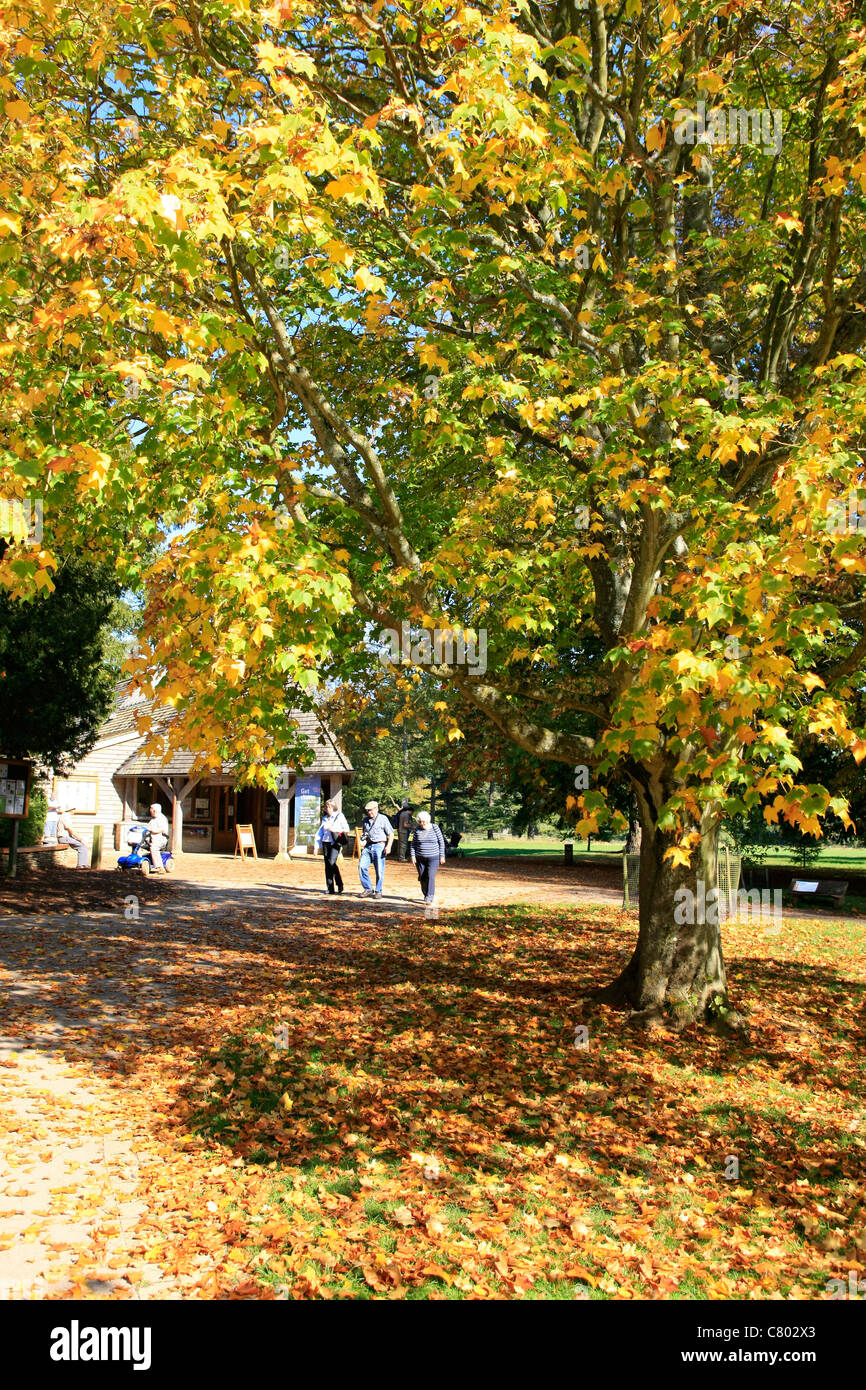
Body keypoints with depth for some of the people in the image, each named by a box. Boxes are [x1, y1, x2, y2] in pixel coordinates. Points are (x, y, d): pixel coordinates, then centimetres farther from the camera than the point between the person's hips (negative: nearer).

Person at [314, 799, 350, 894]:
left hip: (335, 842, -5)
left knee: (332, 862, -19)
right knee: (327, 865, 1)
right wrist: (317, 845, 11)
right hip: (326, 842, 5)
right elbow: (320, 832, 18)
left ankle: (340, 885, -3)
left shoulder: (340, 816, 2)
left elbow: (346, 829, 0)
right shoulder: (325, 818, 16)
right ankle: (330, 889, 6)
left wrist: (335, 830, -13)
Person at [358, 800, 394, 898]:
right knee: (361, 866, -8)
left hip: (379, 846, -5)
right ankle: (368, 889, 4)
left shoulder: (383, 819, -1)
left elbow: (391, 834, -2)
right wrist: (363, 837, 7)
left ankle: (378, 891, 10)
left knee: (379, 870, -3)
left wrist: (388, 846, -13)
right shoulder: (365, 820, 15)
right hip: (368, 846, 5)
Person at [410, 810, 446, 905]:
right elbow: (413, 843, 6)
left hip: (433, 858, -3)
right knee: (422, 877, 5)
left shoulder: (435, 828, -5)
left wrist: (442, 856, -3)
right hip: (420, 858, 3)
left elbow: (441, 842, 0)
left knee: (430, 876, -13)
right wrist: (413, 856, -3)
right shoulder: (417, 829, 0)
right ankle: (425, 894, 21)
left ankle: (430, 896, -10)